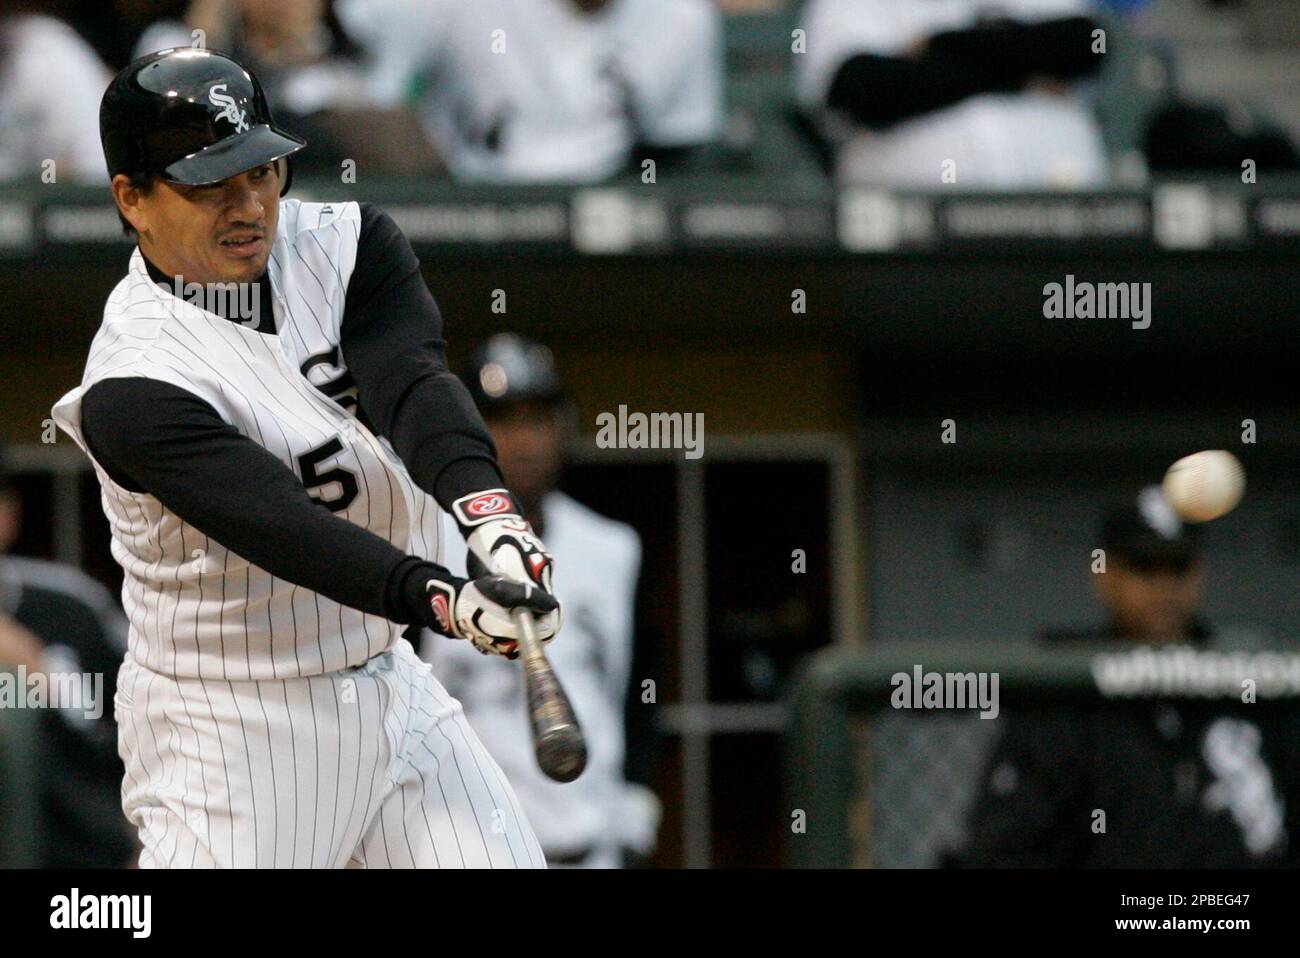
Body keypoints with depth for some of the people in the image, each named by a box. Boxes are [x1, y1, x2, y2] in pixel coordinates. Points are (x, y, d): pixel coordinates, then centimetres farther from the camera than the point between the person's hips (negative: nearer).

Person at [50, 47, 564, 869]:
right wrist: (444, 601, -48)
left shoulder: (347, 244, -2)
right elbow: (282, 526, -32)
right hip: (230, 731, -6)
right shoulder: (133, 389, -21)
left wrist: (487, 508, -41)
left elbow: (412, 383, -20)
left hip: (393, 691, 6)